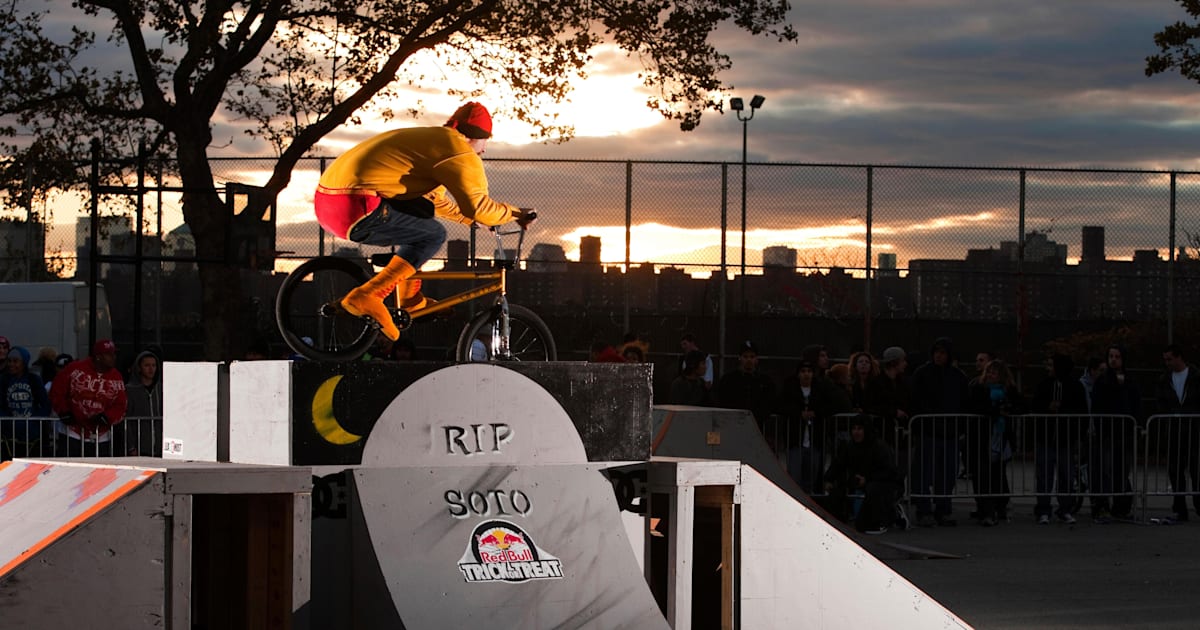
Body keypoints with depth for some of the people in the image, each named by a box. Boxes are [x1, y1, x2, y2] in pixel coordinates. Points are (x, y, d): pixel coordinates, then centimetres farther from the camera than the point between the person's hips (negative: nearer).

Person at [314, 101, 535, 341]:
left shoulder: (431, 139, 28)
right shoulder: (459, 150, -4)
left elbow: (437, 200, 41)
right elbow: (478, 206, -11)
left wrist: (473, 219, 42)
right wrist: (514, 214, 5)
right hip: (355, 208, -10)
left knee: (421, 214, 24)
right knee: (433, 235, -5)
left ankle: (410, 298, 25)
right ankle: (366, 296, -14)